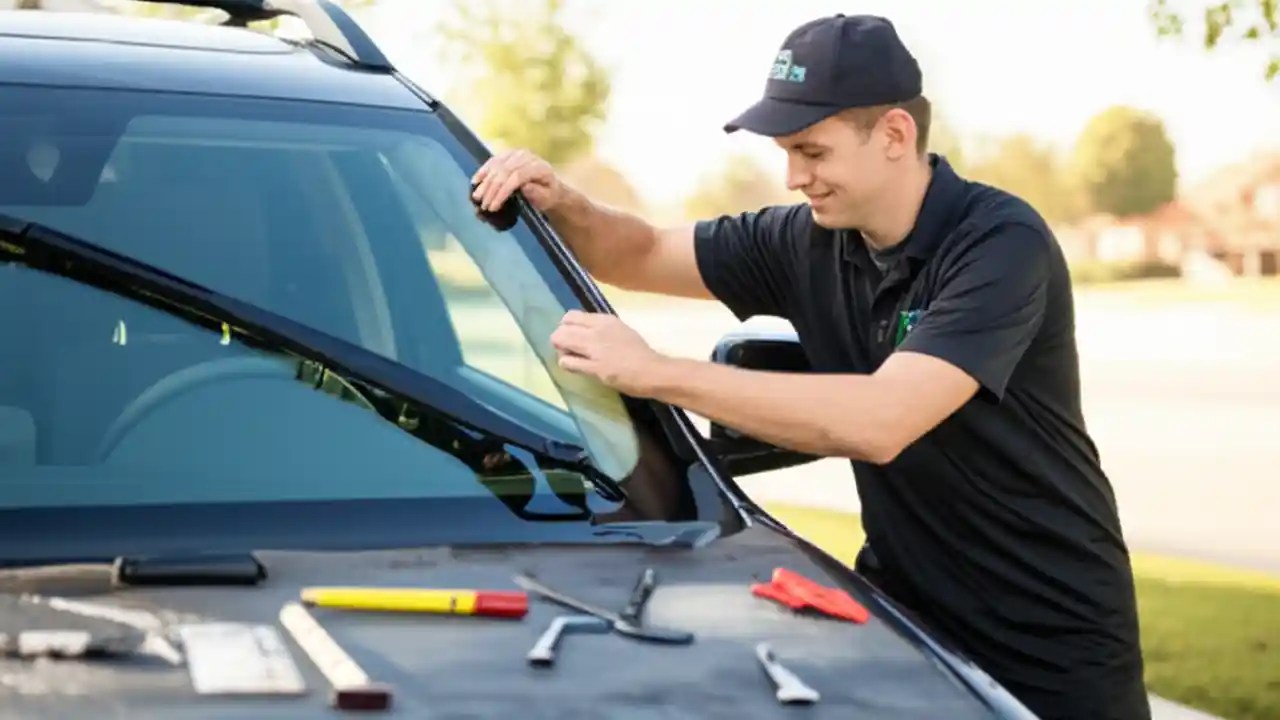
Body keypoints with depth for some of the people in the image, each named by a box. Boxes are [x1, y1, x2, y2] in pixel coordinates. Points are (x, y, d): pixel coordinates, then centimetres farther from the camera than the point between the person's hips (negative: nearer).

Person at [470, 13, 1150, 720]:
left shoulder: (1000, 243, -21)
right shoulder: (811, 242, -1)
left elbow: (880, 421, -34)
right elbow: (644, 255, 12)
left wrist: (657, 371, -33)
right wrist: (562, 205, -11)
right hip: (907, 609, 6)